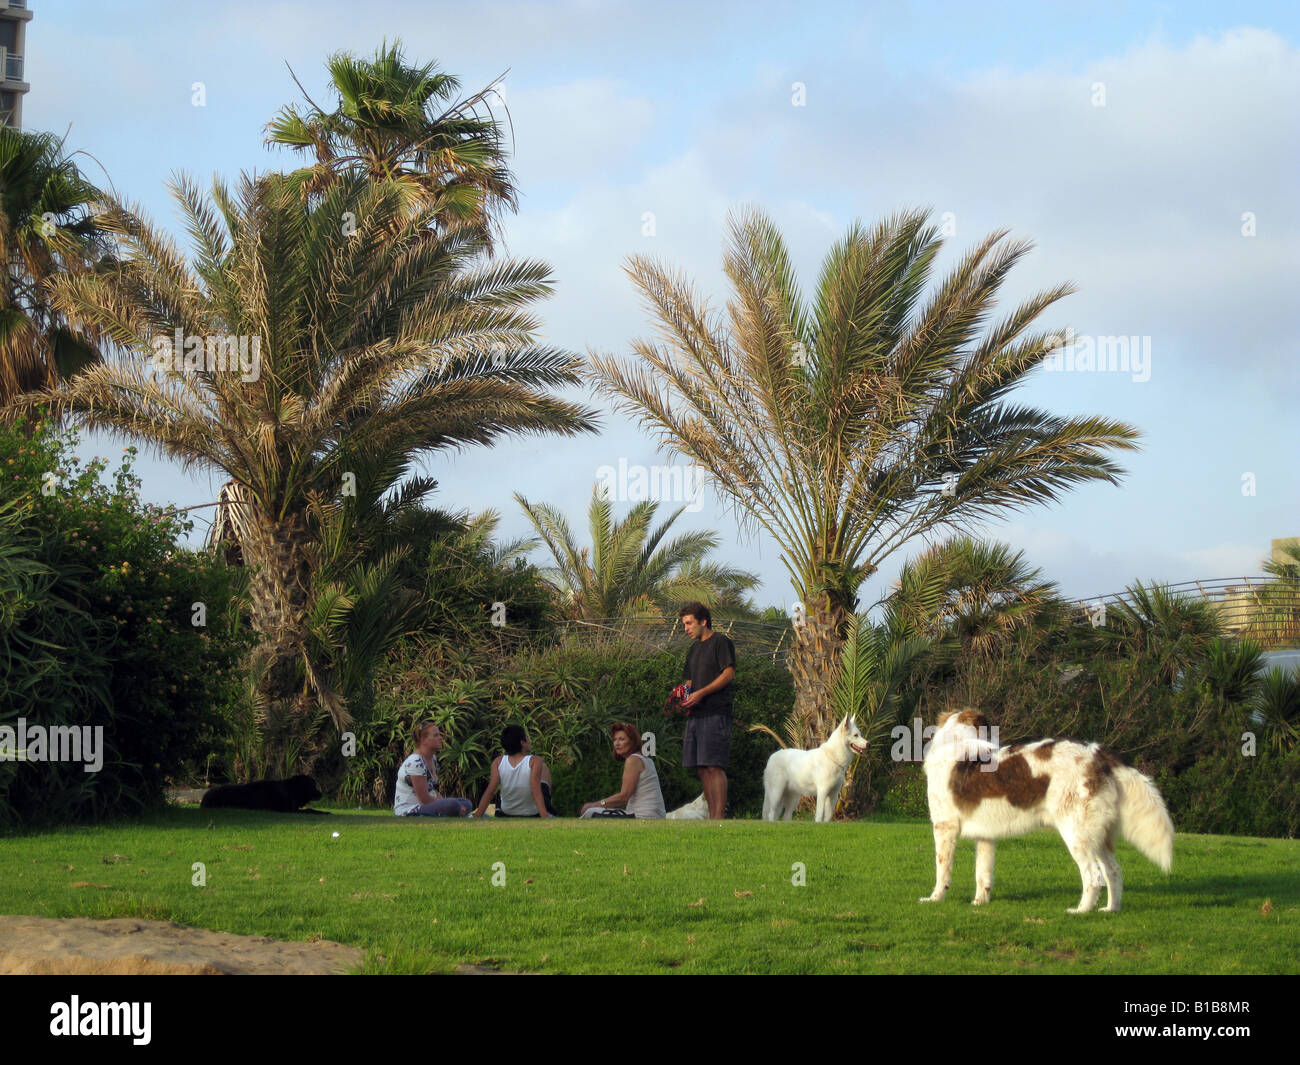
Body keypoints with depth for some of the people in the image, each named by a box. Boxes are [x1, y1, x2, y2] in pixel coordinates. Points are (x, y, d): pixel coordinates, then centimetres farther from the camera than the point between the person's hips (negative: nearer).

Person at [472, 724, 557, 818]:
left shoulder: (499, 762, -18)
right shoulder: (534, 762, -26)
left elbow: (489, 792, -22)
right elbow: (536, 793, -34)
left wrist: (477, 817, -22)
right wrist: (545, 820, -38)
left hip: (506, 814, 3)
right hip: (533, 815, -3)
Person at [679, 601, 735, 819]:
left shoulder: (721, 642, -2)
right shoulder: (694, 649, 23)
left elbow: (729, 674, -11)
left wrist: (701, 693, -16)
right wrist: (684, 696, 4)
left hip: (716, 713, -8)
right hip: (696, 715, 8)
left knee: (714, 766, -14)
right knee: (702, 768, 4)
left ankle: (719, 816, -16)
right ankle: (712, 816, 6)